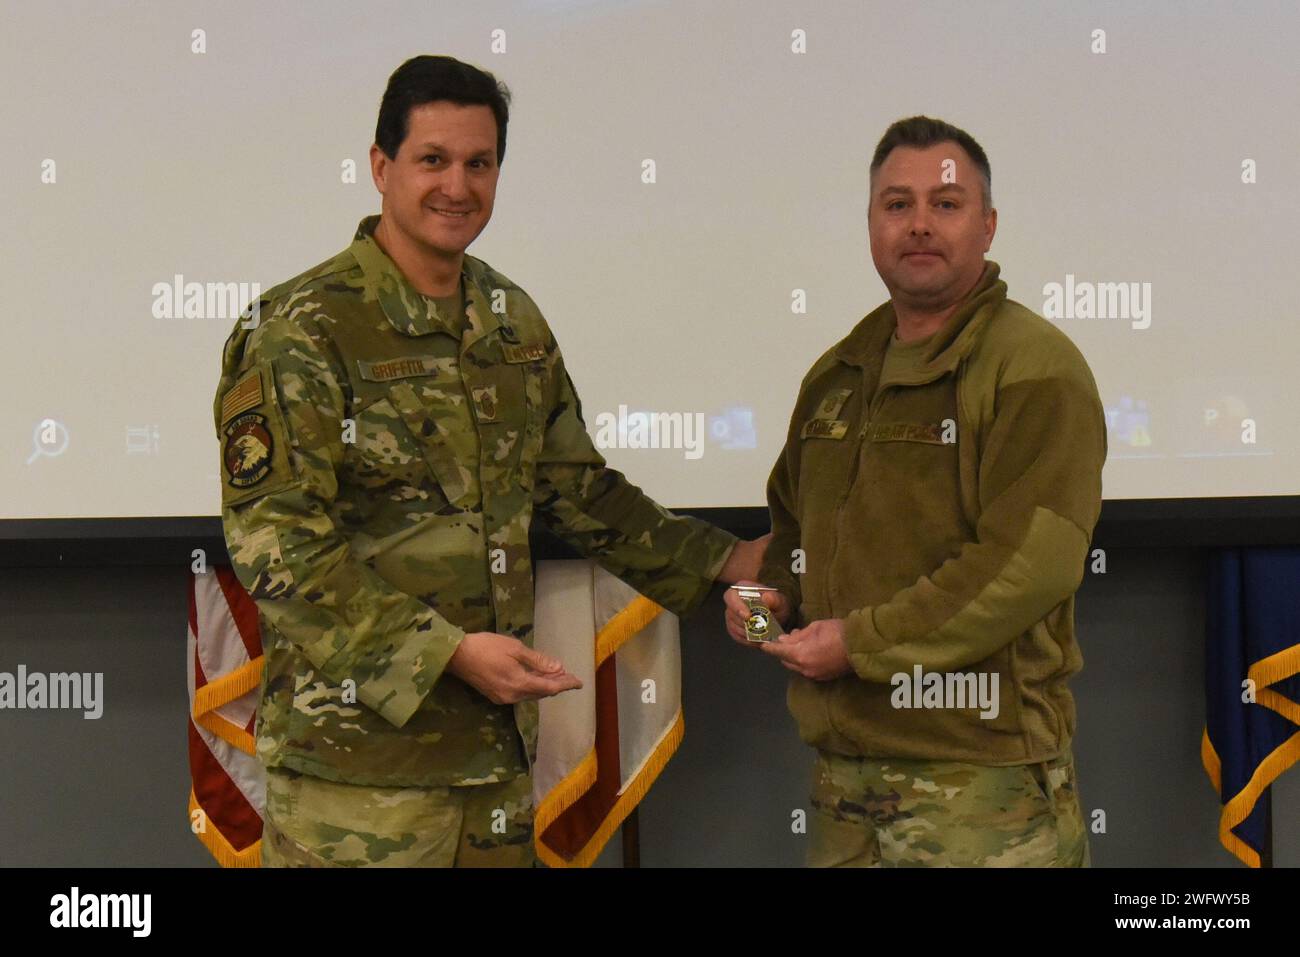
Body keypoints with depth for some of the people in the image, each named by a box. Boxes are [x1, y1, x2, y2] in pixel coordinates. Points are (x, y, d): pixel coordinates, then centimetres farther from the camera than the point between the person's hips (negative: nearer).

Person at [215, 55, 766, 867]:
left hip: (497, 739, 7)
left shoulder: (514, 321, 13)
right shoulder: (304, 332, -10)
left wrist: (724, 561, 20)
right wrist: (447, 651, -22)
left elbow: (577, 489, 23)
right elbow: (276, 543, -16)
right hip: (357, 753, -6)